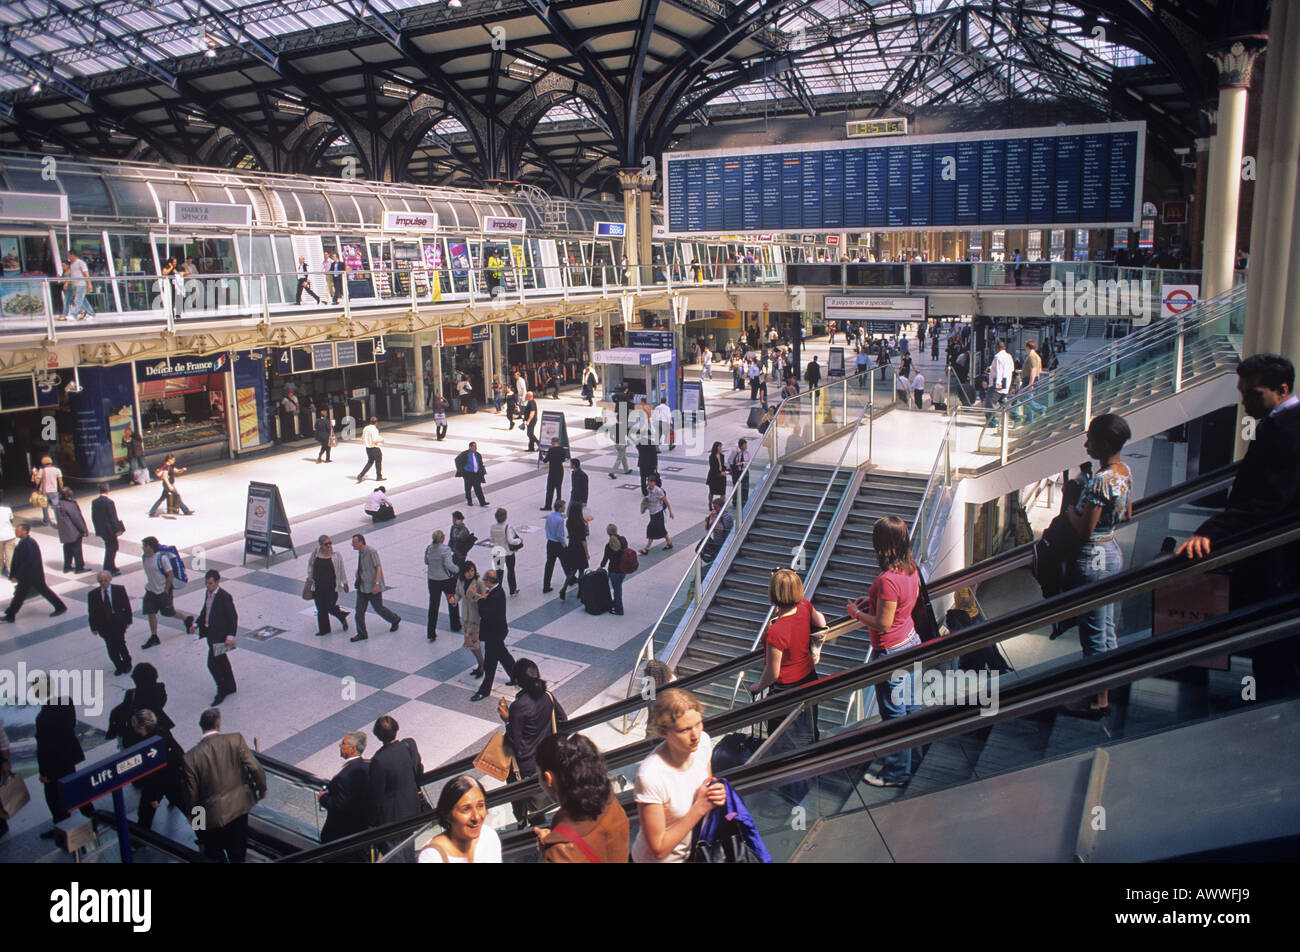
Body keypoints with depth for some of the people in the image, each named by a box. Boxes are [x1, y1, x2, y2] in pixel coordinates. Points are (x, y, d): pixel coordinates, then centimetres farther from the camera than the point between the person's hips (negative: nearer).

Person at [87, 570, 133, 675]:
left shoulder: (120, 589, -2)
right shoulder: (93, 594, -1)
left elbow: (127, 605, 4)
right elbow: (91, 612, 4)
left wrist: (128, 620, 2)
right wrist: (93, 627, 1)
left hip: (118, 622, -2)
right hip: (104, 625, 2)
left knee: (120, 643, -11)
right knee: (111, 648, 3)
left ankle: (127, 663, 14)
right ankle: (119, 666, 22)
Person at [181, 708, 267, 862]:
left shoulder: (190, 757, -17)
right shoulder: (236, 740, -16)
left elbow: (191, 794, -9)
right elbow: (255, 769, -16)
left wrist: (192, 814, 11)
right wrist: (262, 789, 3)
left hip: (213, 814, -2)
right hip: (239, 806, 2)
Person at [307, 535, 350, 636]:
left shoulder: (336, 556, -7)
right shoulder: (315, 554, -1)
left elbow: (341, 571, 2)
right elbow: (310, 566, 17)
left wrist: (345, 584, 8)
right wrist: (309, 575, 0)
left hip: (332, 587, -3)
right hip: (318, 587, 3)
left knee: (330, 607, -3)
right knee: (321, 609, 9)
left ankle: (342, 617, 29)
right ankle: (324, 629, 25)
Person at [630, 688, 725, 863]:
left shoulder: (703, 742, -12)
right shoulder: (650, 775, -31)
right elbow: (659, 849, -22)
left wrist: (716, 795, -13)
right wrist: (700, 807, -25)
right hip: (665, 858, -5)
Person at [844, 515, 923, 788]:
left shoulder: (887, 580, -30)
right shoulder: (911, 569, -3)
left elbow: (883, 624, -25)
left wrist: (856, 613, -9)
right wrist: (872, 601, 10)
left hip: (891, 652, -9)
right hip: (911, 642, 9)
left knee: (893, 714, 8)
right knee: (909, 706, 23)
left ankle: (897, 773, 23)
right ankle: (913, 759, 39)